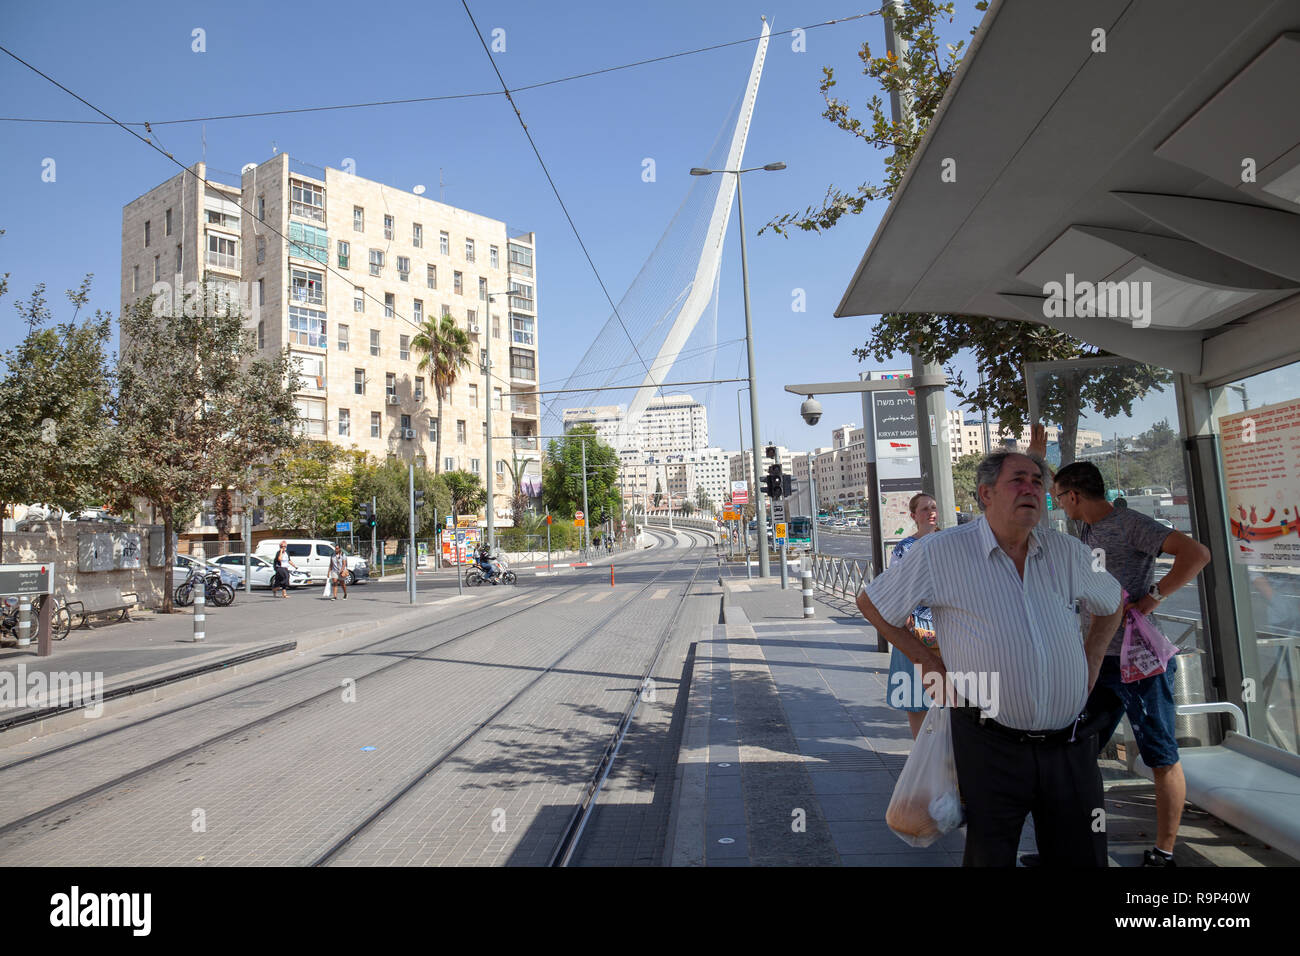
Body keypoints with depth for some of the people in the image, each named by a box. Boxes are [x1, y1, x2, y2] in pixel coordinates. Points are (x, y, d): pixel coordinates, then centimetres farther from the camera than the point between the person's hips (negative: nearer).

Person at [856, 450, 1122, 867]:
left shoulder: (1068, 552, 5)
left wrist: (1090, 667, 13)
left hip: (1071, 746, 4)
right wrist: (930, 662, -1)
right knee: (989, 857, 9)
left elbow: (1112, 604, 25)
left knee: (1082, 856, 15)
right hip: (991, 745, -4)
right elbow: (871, 603, 2)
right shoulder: (940, 552, -8)